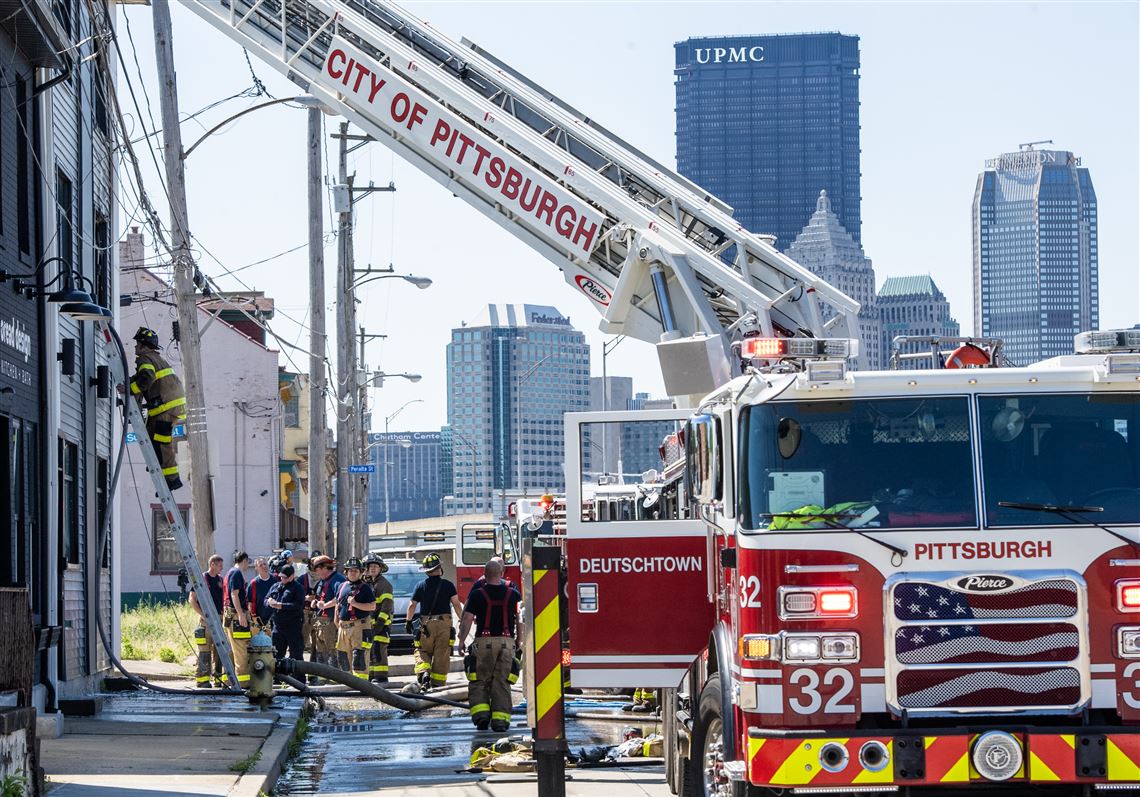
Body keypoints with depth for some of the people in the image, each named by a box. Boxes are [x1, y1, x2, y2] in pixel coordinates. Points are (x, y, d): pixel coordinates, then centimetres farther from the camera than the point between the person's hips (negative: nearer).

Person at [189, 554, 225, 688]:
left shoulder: (220, 580, 14)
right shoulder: (201, 579, -4)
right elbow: (192, 599, -7)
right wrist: (203, 615, -14)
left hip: (219, 619, 6)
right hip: (206, 620, -6)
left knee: (219, 650, 7)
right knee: (205, 650, -6)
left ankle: (219, 678, 12)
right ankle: (202, 678, -5)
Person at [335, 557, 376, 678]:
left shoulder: (365, 587, -2)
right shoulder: (342, 586, 17)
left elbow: (372, 606, -10)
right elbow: (338, 606, 25)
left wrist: (355, 604, -17)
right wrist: (337, 622, 20)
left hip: (360, 626, -7)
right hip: (343, 626, 7)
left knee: (359, 656, -13)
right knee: (343, 657, 10)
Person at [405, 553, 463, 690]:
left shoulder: (421, 586, 1)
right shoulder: (448, 585, -1)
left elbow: (412, 605, 3)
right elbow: (456, 604, -5)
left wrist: (408, 621, 16)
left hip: (426, 623, 0)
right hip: (444, 622, 0)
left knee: (422, 651, 12)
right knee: (442, 655, 5)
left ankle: (423, 672, -15)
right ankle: (437, 683, 5)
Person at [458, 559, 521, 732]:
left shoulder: (477, 594, -3)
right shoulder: (513, 594, 4)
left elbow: (467, 619, -6)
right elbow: (520, 619, 7)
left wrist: (462, 640, 1)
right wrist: (519, 641, 18)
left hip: (484, 641, -2)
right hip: (507, 641, 2)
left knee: (480, 681, 6)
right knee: (502, 682, 5)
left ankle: (481, 714, -10)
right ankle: (500, 718, -1)